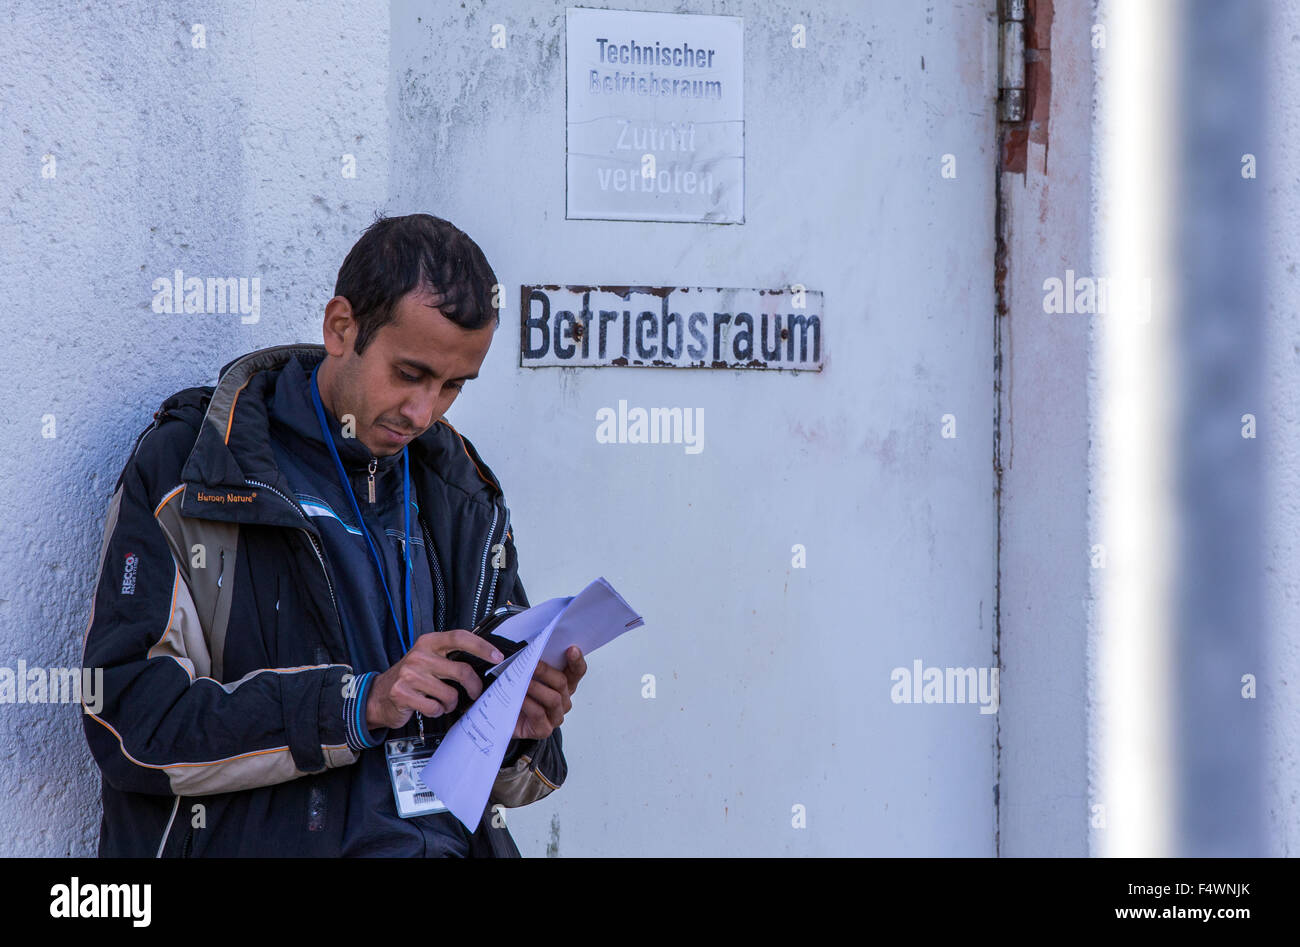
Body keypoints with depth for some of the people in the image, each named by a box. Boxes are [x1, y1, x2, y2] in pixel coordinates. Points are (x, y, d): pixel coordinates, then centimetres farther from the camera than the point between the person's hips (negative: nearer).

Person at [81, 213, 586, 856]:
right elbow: (127, 719, -11)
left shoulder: (462, 496, 14)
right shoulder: (185, 466, -1)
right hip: (265, 841, -4)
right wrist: (359, 704, -16)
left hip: (445, 840, 5)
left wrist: (519, 730, -4)